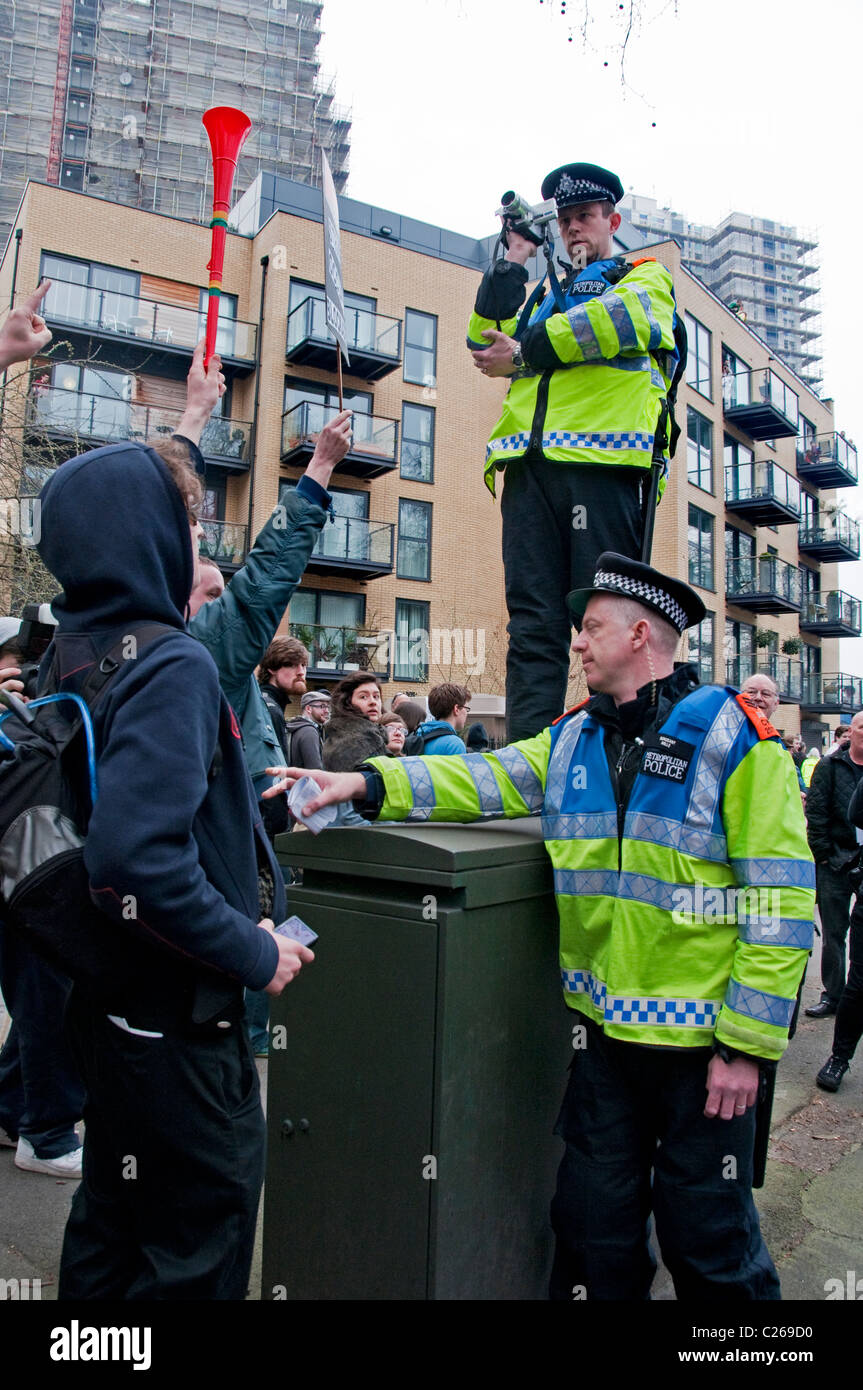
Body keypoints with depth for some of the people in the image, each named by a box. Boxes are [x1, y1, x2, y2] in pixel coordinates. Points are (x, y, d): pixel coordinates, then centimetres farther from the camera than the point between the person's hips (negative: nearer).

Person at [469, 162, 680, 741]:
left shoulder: (646, 277, 20)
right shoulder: (545, 296, 36)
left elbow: (615, 322, -3)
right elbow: (487, 340, 20)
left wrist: (524, 351, -2)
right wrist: (513, 262, 19)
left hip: (600, 460, -4)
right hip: (532, 467, 4)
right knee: (534, 622, -5)